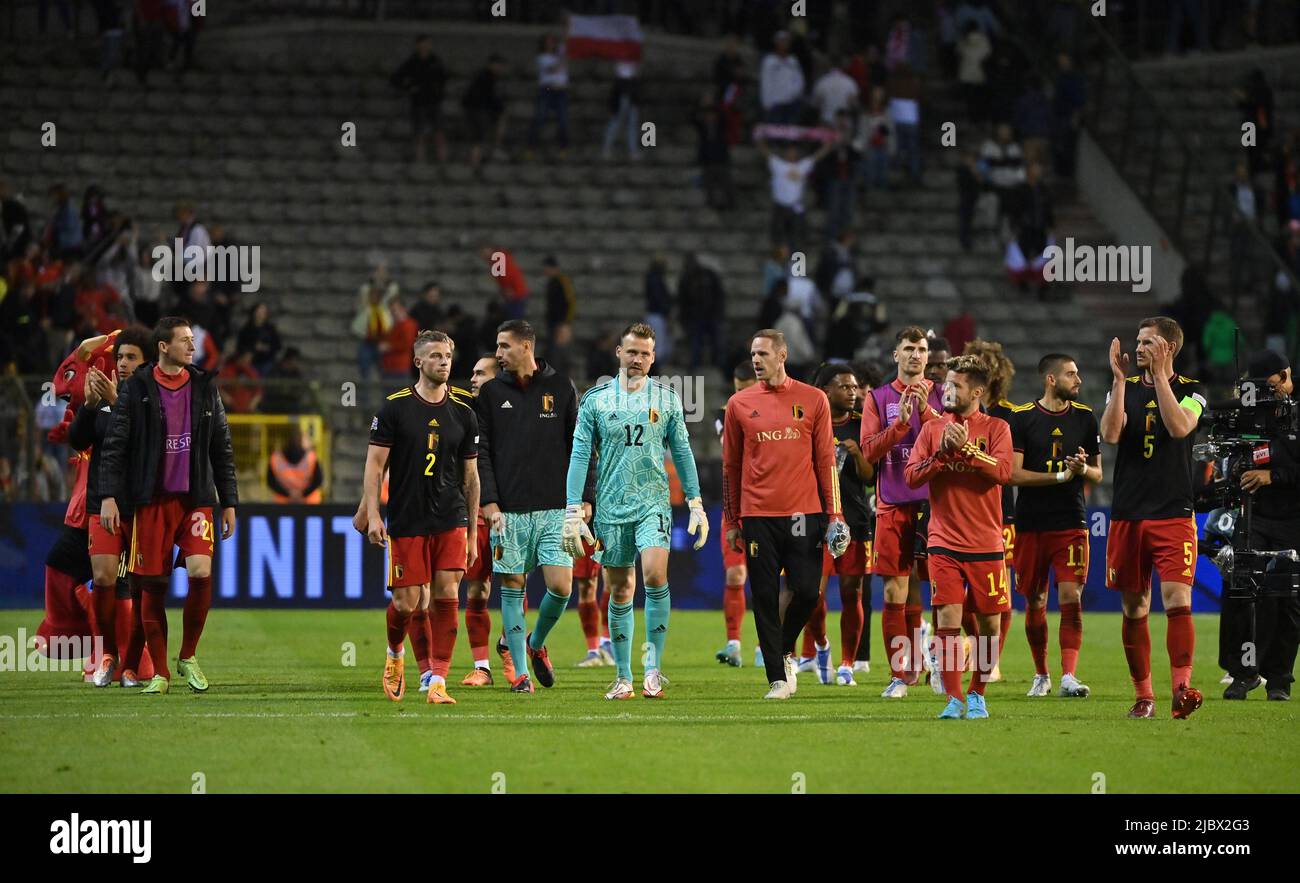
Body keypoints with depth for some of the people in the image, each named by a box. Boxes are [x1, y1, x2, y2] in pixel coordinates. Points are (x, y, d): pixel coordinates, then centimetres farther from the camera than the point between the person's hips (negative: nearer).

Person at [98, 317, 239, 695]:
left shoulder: (205, 388, 9)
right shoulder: (136, 389, 0)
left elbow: (222, 448, 14)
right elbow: (114, 445, 0)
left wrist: (229, 503, 12)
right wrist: (109, 496, -9)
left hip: (196, 499, 1)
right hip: (152, 500, -1)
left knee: (201, 573, -16)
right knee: (153, 585, 0)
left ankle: (188, 657, 5)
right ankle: (159, 672, 12)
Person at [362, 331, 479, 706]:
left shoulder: (463, 413, 7)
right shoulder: (394, 407, -2)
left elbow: (470, 475, 12)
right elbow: (374, 463, -1)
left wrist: (473, 532, 11)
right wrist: (373, 514, -11)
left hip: (451, 522, 2)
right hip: (406, 521, -2)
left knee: (446, 597, -9)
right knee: (406, 602, -2)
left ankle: (437, 682, -6)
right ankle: (395, 654, 30)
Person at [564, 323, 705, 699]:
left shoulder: (667, 398, 5)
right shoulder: (595, 399, 2)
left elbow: (682, 452, 11)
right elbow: (579, 455, 2)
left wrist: (696, 504, 7)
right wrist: (573, 511, -4)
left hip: (653, 502, -1)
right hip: (611, 507, 1)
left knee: (655, 574, -21)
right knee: (619, 592, 5)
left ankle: (654, 667, -13)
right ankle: (623, 677, 14)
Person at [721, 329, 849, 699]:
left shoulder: (813, 400, 4)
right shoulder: (740, 404, 6)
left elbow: (826, 460, 5)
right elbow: (731, 465, 10)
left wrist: (833, 515, 0)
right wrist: (732, 521, 8)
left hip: (803, 513, 0)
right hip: (758, 515, 0)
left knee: (806, 591, -6)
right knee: (766, 599, 0)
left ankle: (785, 650, 22)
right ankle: (777, 678, 8)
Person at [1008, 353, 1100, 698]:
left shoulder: (1085, 417, 8)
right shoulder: (1021, 418, -2)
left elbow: (1097, 474, 14)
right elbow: (1014, 474, -8)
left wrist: (1083, 469, -9)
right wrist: (1061, 475, -14)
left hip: (1071, 523, 1)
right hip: (1031, 524, -1)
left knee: (1071, 599, -12)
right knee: (1035, 603, 7)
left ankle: (1068, 676, -17)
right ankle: (1041, 675, 23)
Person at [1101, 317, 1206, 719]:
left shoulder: (1191, 391, 3)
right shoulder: (1124, 388, 10)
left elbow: (1178, 427, -17)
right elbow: (1110, 433, -7)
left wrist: (1159, 374, -16)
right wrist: (1120, 379, -11)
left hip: (1174, 513, -3)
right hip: (1128, 514, 3)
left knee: (1177, 599, -16)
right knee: (1134, 608, 5)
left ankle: (1181, 687, -20)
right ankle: (1143, 695, 13)